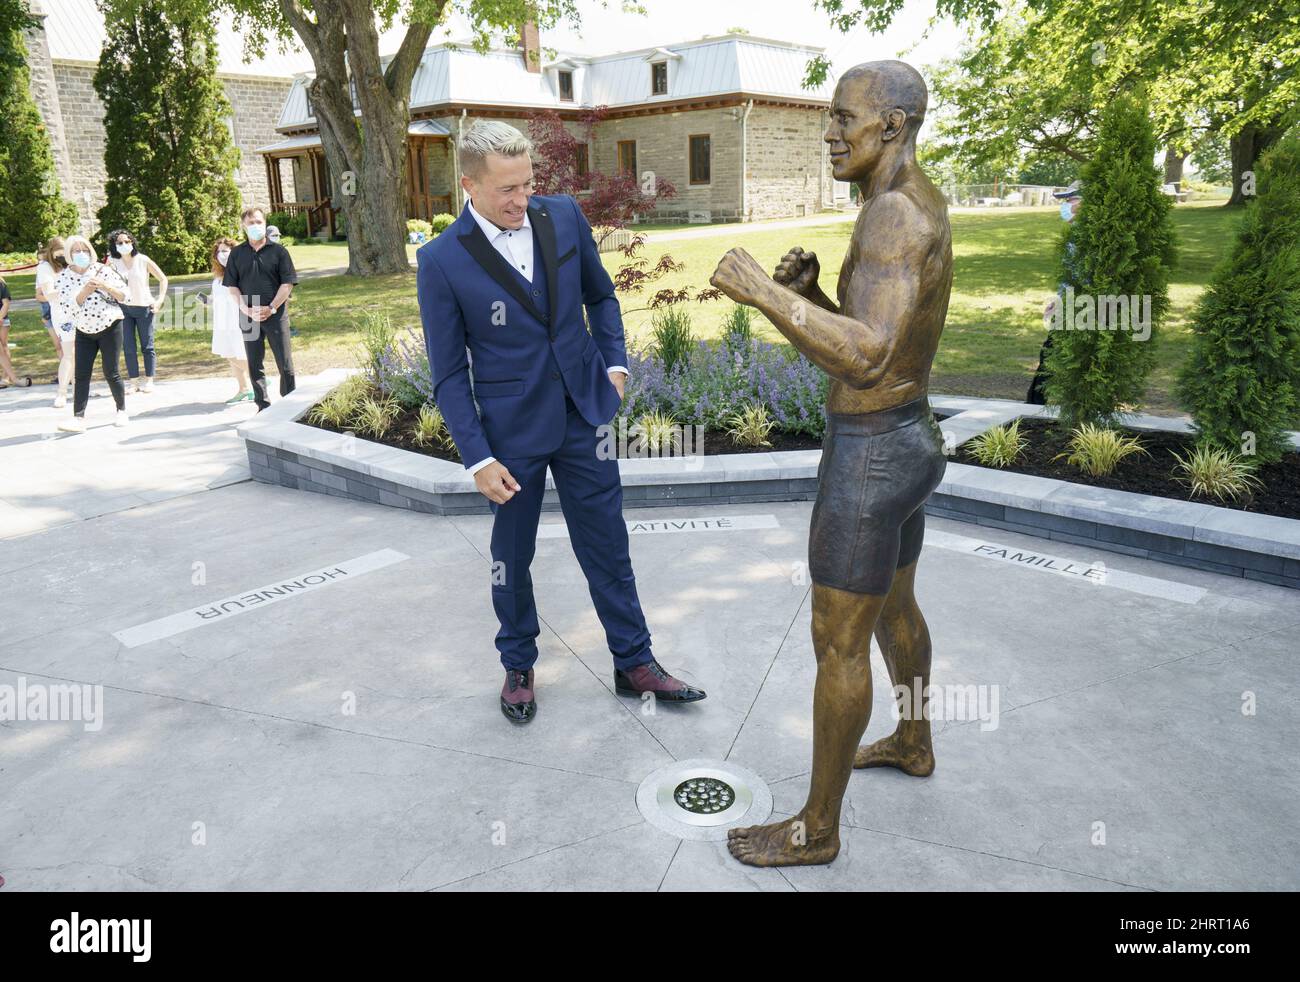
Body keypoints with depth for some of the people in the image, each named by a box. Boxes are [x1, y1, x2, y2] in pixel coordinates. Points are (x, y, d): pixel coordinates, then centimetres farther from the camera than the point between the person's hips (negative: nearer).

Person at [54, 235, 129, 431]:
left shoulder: (102, 270, -4)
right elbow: (66, 307, -11)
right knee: (81, 374, -4)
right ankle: (79, 418, -6)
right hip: (84, 332, 2)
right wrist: (85, 292, -23)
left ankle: (122, 411, 19)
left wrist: (105, 286, -21)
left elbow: (123, 294, -5)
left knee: (111, 373, 1)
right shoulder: (63, 278, -1)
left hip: (109, 327, -2)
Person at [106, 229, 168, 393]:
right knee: (128, 347, 2)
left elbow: (162, 279, 2)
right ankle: (134, 382, 7)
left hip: (144, 307, -2)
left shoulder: (143, 260, -3)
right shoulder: (113, 262, 3)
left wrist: (160, 300, -5)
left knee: (147, 347, 3)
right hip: (124, 308, 2)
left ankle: (149, 382, 10)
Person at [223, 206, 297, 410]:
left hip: (275, 315, -2)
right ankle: (263, 406, 14)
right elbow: (231, 286, 6)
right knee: (254, 365, 6)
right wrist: (246, 309, -8)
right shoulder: (237, 253, 8)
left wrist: (271, 308, -12)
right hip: (248, 317, 2)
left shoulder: (278, 251, 2)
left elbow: (287, 283, -2)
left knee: (285, 363, -1)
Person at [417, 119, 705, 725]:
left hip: (583, 414, 3)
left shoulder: (563, 216, -3)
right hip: (510, 430, -2)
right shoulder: (441, 261, -13)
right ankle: (518, 667, 36)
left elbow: (599, 294, 13)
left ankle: (634, 664, 27)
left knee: (607, 549, 11)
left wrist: (614, 362, 3)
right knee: (512, 557, 14)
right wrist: (478, 458, -12)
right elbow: (448, 374, -8)